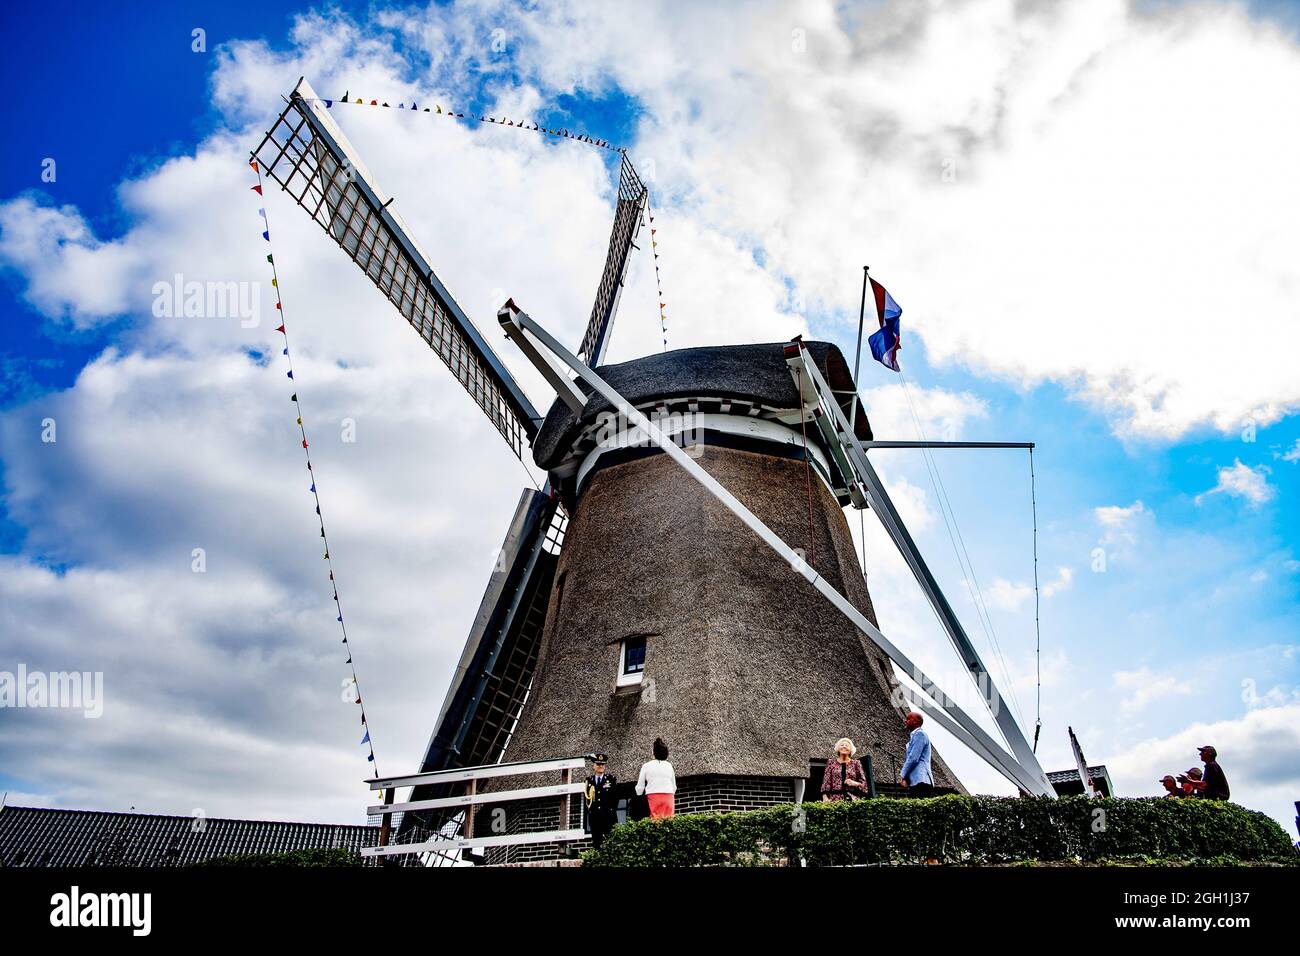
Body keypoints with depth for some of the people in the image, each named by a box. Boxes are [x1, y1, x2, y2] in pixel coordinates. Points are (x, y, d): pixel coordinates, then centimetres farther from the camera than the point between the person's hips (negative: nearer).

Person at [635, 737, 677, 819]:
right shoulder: (669, 765, 10)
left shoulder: (646, 766, 3)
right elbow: (674, 786, 14)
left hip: (653, 797, -2)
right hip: (668, 797, 2)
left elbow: (640, 787, 6)